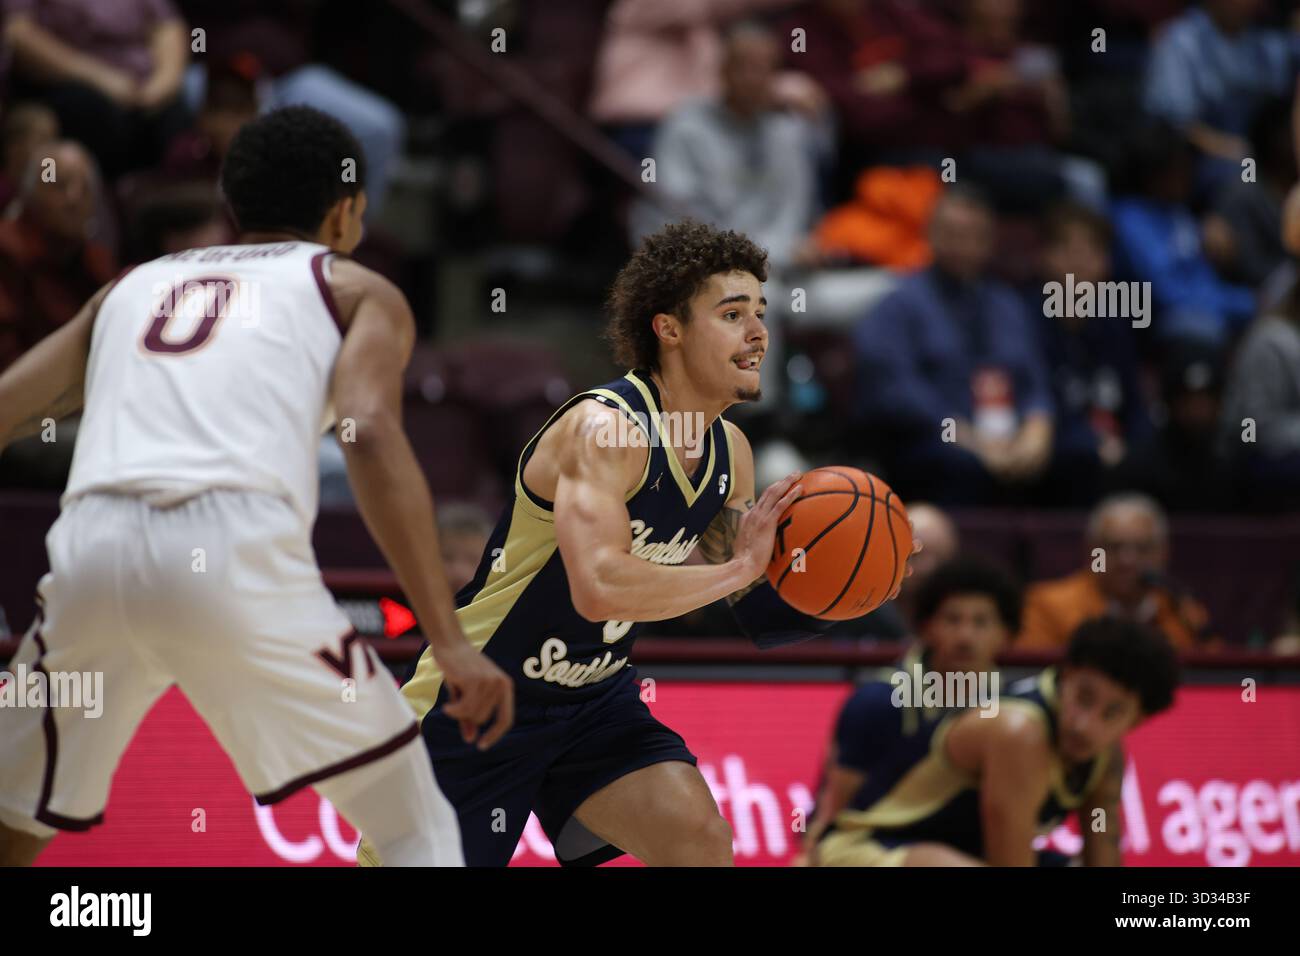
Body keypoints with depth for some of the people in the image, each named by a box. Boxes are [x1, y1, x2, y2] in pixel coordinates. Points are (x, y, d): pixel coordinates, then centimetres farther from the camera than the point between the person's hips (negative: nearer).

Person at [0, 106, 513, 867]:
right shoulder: (358, 291, 20)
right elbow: (373, 437, 1)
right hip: (237, 549, -4)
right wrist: (451, 643, -4)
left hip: (94, 547, 4)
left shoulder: (133, 286, 32)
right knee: (417, 830, 11)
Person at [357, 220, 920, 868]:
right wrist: (738, 567, -31)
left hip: (594, 701, 7)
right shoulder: (604, 429, -26)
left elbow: (755, 614, 10)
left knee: (699, 838, -14)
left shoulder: (731, 451, 0)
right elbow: (600, 589, -40)